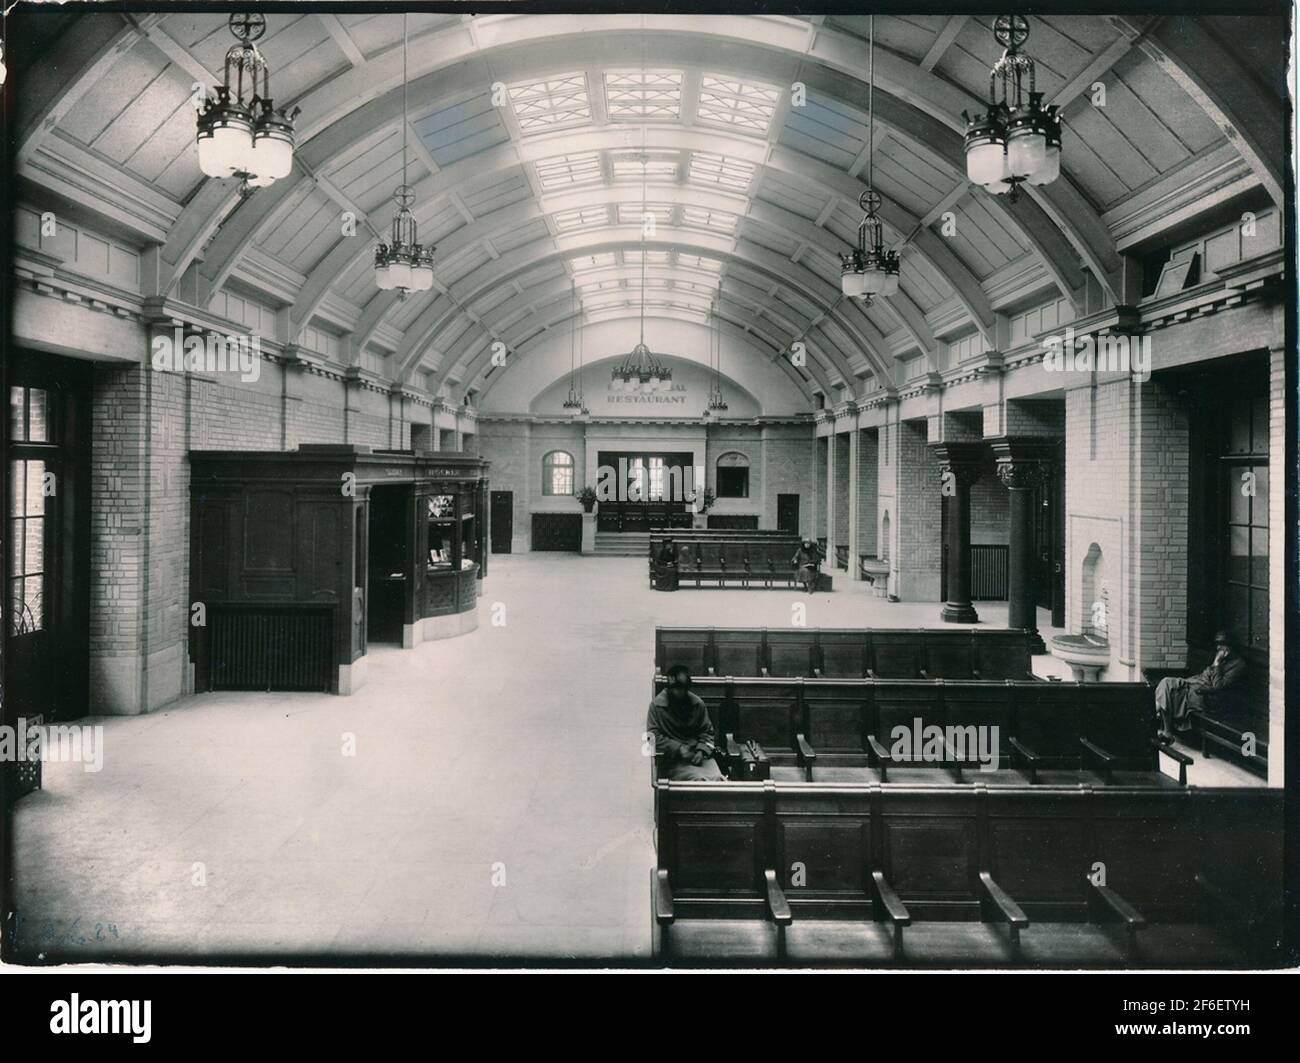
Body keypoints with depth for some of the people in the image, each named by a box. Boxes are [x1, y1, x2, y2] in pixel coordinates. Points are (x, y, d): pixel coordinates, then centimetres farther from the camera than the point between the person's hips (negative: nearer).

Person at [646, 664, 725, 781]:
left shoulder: (697, 704, 10)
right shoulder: (657, 705, 0)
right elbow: (653, 736, -4)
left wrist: (701, 750, -3)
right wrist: (679, 749, -13)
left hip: (699, 756, 3)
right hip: (674, 760, -3)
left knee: (717, 778, -25)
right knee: (699, 779, -30)